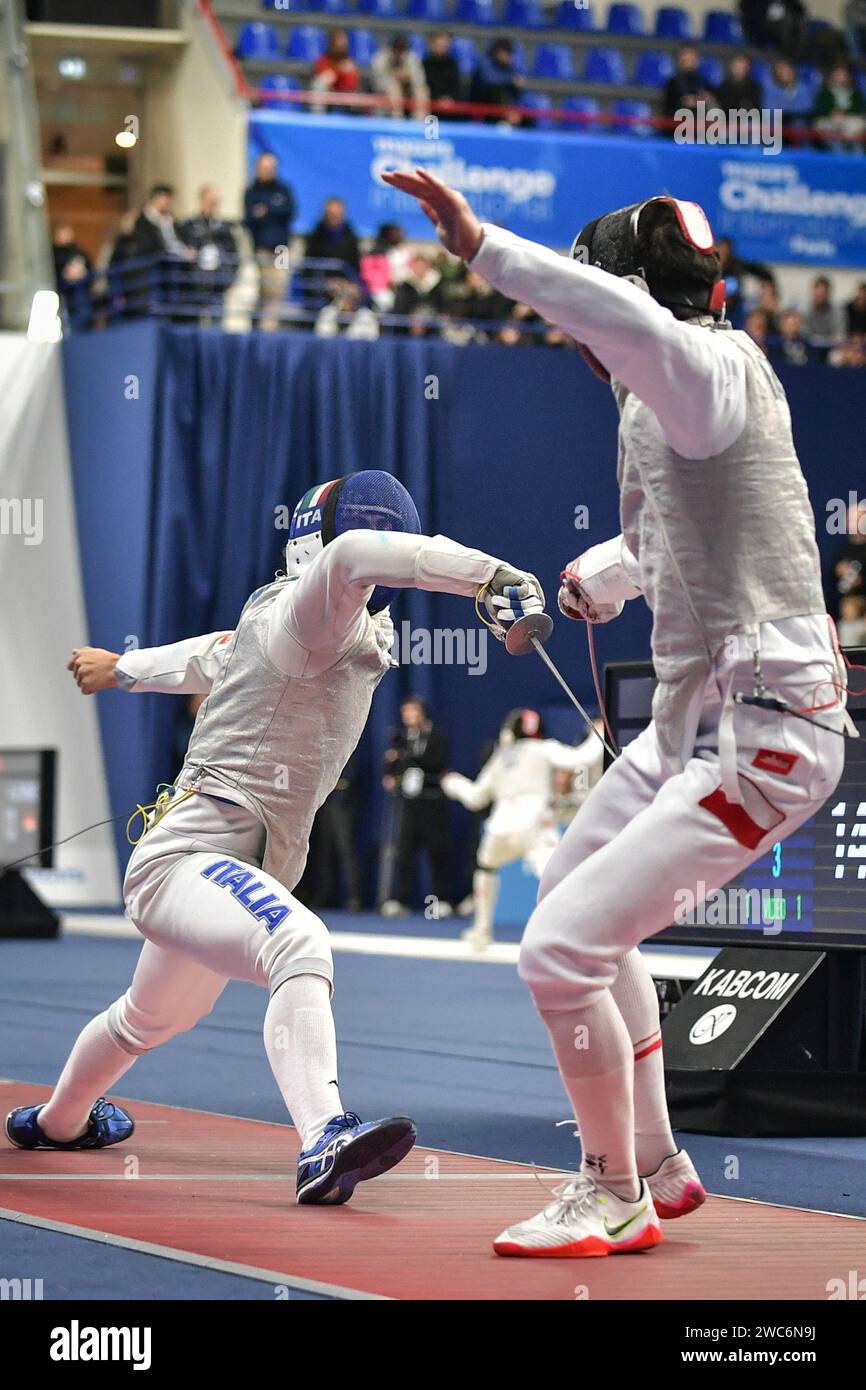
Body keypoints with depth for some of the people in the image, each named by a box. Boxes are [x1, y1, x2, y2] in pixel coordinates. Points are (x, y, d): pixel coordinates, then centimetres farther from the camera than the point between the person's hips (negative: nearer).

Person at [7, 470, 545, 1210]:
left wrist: (122, 668, 46)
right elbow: (352, 554, -42)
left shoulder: (360, 636, 9)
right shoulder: (305, 614, -17)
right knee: (301, 947, -38)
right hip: (185, 861, -11)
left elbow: (215, 655, 28)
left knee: (155, 1017, 35)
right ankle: (326, 1143, -54)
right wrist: (489, 573, -54)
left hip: (229, 871, 11)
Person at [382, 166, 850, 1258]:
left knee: (561, 951, -11)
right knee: (575, 903, 27)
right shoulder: (668, 394, 11)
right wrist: (606, 572, 22)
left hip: (760, 745, -11)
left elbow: (633, 323, -42)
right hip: (694, 721, 11)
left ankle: (615, 1200, 9)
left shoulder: (714, 368, -17)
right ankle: (655, 1164, 37)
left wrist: (482, 246, -42)